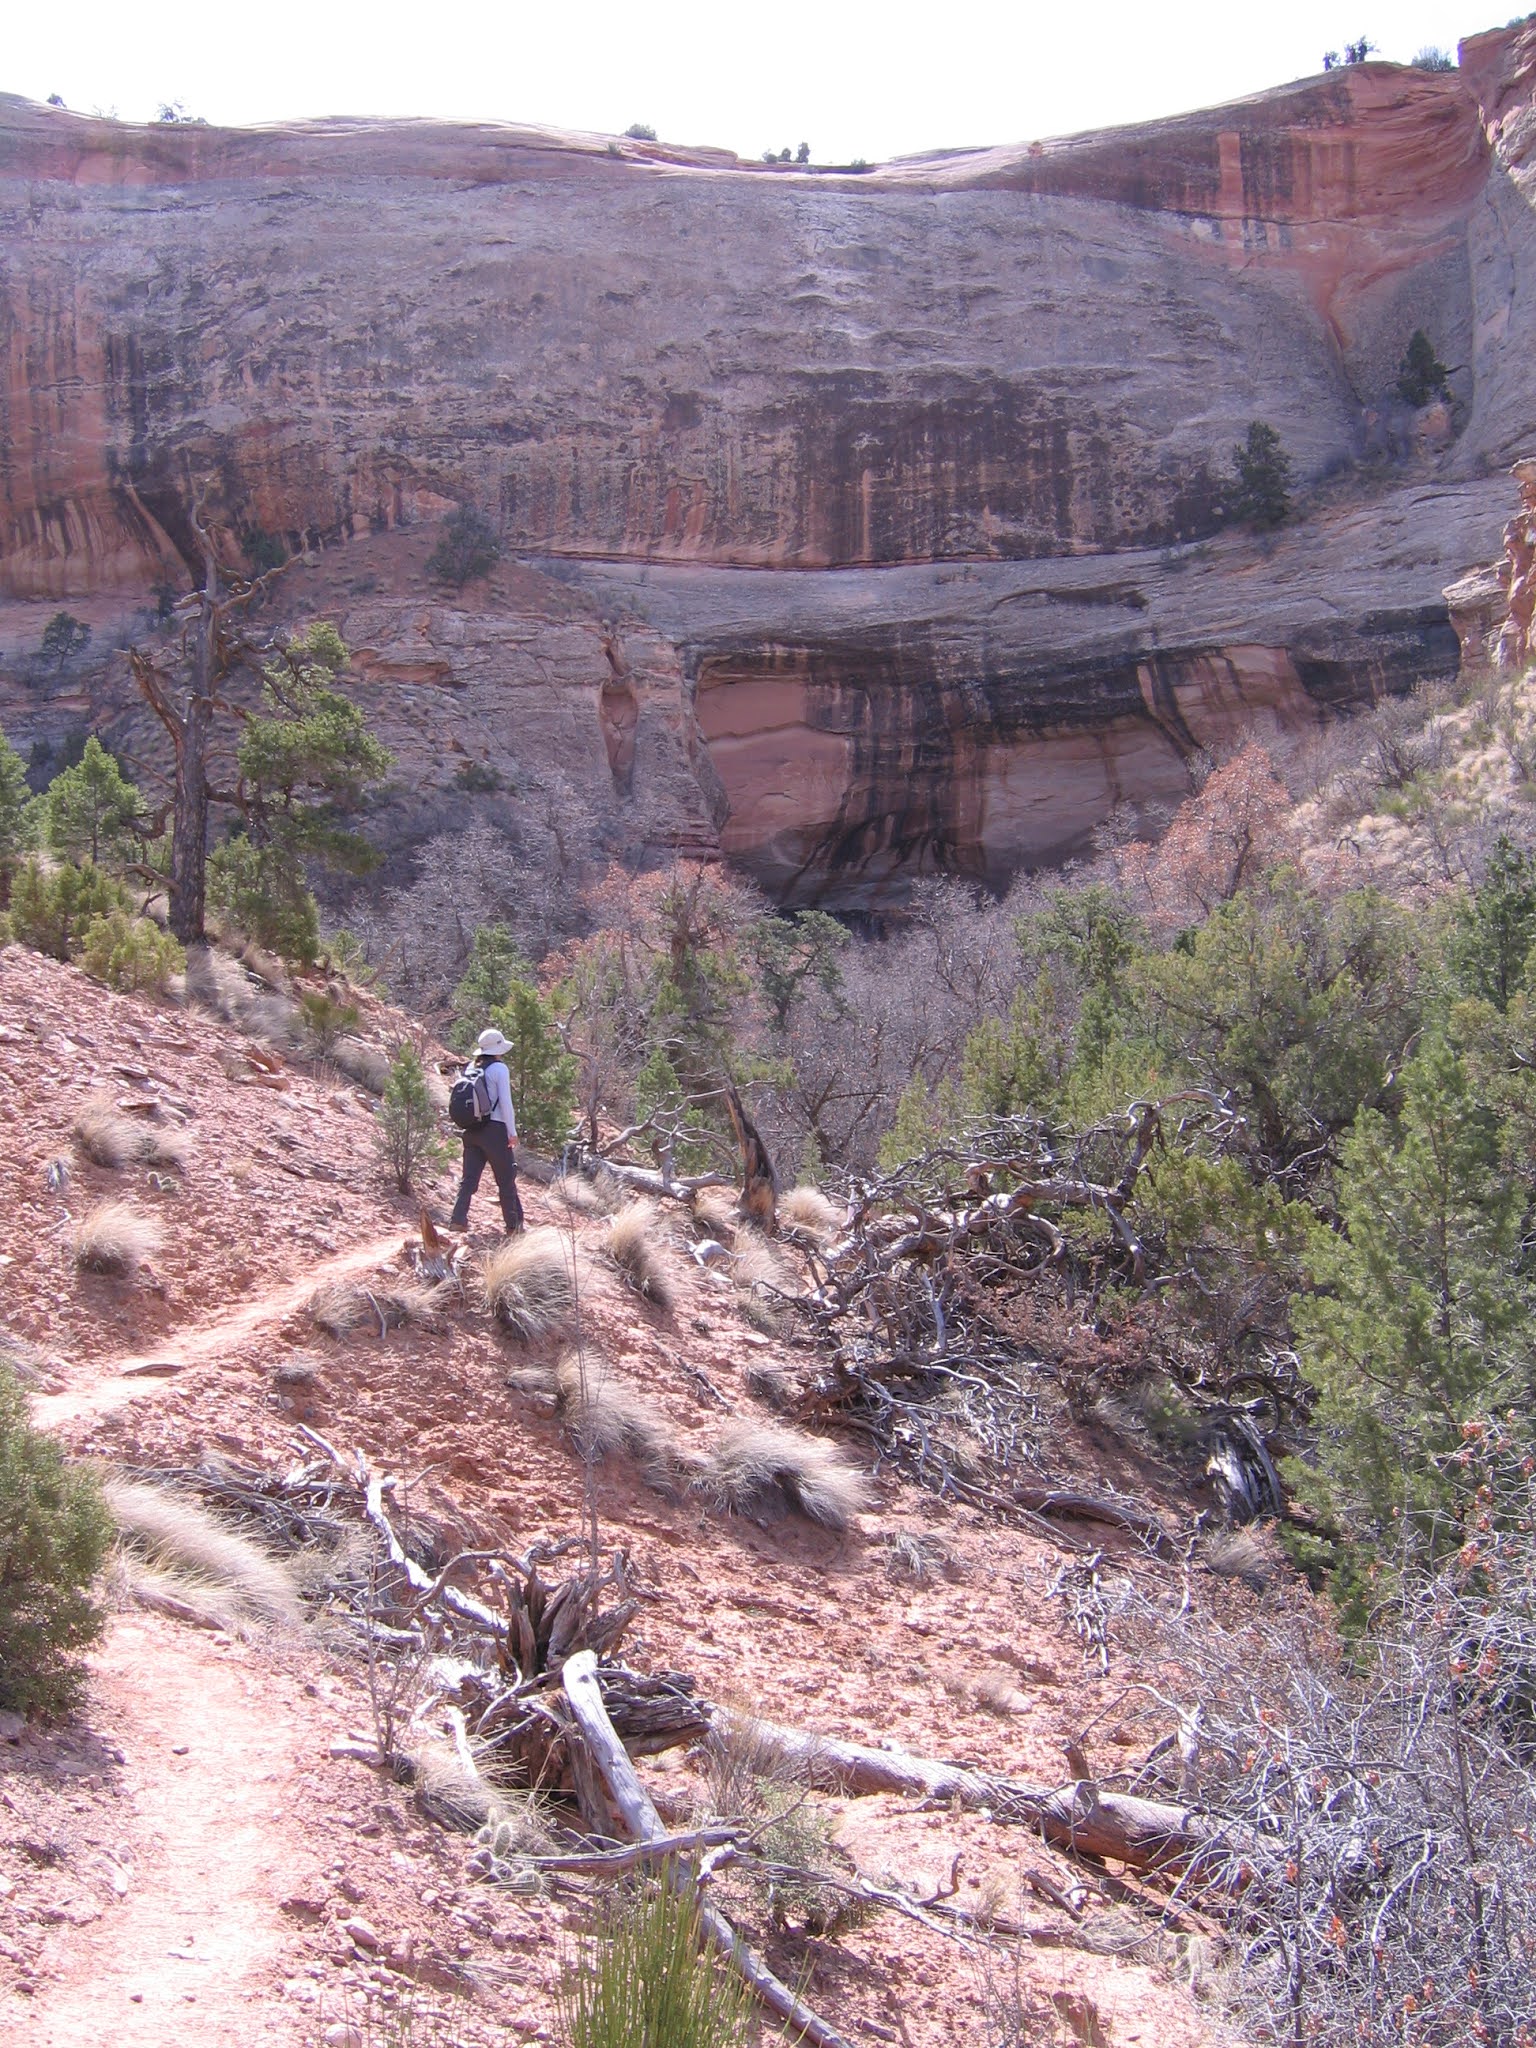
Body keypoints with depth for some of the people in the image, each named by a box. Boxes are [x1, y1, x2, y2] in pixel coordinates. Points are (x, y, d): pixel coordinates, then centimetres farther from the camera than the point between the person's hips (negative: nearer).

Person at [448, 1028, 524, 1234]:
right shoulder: (499, 1069, -8)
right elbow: (505, 1102, -12)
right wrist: (512, 1132, -7)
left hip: (472, 1130, 6)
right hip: (495, 1128, -6)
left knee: (469, 1177, 7)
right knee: (506, 1179, 5)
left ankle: (458, 1219, -4)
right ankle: (514, 1225, 10)